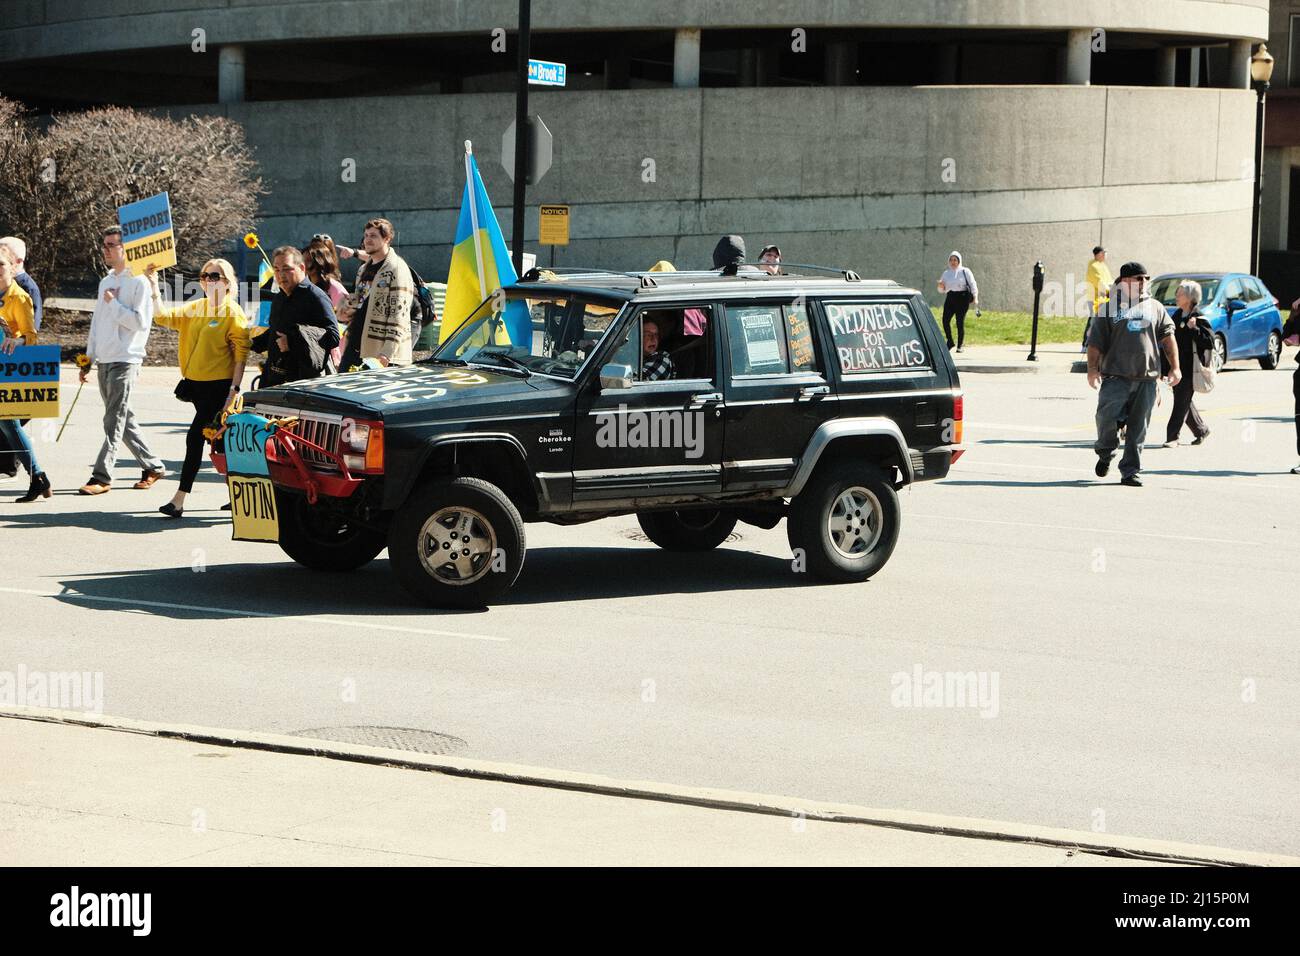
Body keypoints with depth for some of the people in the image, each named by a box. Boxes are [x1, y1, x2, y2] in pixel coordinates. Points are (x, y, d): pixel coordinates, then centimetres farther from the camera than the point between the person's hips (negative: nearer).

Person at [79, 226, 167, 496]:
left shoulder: (139, 282, -8)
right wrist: (89, 358, 19)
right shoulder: (106, 282, 17)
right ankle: (152, 466, 21)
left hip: (125, 360, -8)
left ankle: (102, 477, -10)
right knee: (123, 420, 12)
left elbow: (141, 322, -15)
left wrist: (114, 303, -11)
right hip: (104, 361, 8)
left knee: (114, 421, -9)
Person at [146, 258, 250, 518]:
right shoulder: (195, 308, 11)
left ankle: (179, 500, -10)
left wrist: (234, 390, -17)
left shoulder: (233, 313, -9)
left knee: (195, 436, -12)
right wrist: (154, 287, -7)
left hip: (219, 386, -7)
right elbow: (164, 316, 3)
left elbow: (241, 354, -11)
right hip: (196, 383, 7)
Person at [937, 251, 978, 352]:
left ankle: (960, 345, 6)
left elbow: (973, 284, 3)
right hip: (950, 297, 4)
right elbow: (942, 290, 18)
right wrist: (941, 286, -5)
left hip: (962, 298, -4)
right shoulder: (946, 273, 16)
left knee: (960, 321, -7)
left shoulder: (965, 271, 5)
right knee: (945, 320, -10)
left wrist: (975, 297, -8)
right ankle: (949, 342, 5)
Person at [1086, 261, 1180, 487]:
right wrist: (1092, 369, -10)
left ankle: (1130, 472, 6)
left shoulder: (1155, 308, 15)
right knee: (1107, 416, -14)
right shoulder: (1110, 308, 6)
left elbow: (1168, 337, 14)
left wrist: (1174, 367, 5)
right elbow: (1095, 342, 2)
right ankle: (1105, 453, 14)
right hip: (1115, 376, -2)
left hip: (1146, 378, 2)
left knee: (1138, 428, 0)